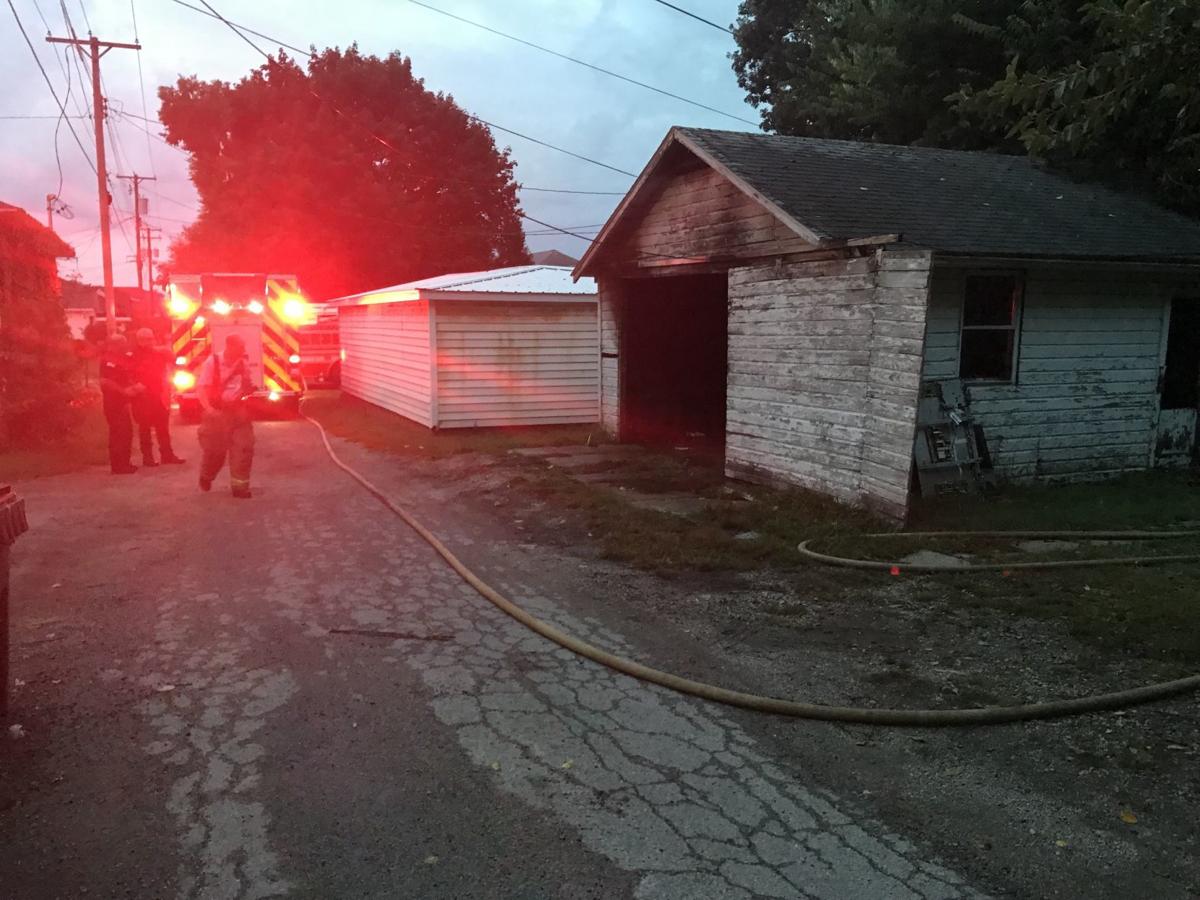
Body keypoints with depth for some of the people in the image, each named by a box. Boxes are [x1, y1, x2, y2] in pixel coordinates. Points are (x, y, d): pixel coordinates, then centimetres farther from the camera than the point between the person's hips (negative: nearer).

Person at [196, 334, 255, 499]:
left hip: (238, 411, 4)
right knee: (215, 449, 6)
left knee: (244, 448, -4)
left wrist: (250, 390, 1)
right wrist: (208, 408, -27)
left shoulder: (244, 363, 3)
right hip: (218, 412, -4)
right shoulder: (213, 362, -11)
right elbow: (202, 388, -15)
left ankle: (240, 486, 3)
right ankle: (206, 478, 36)